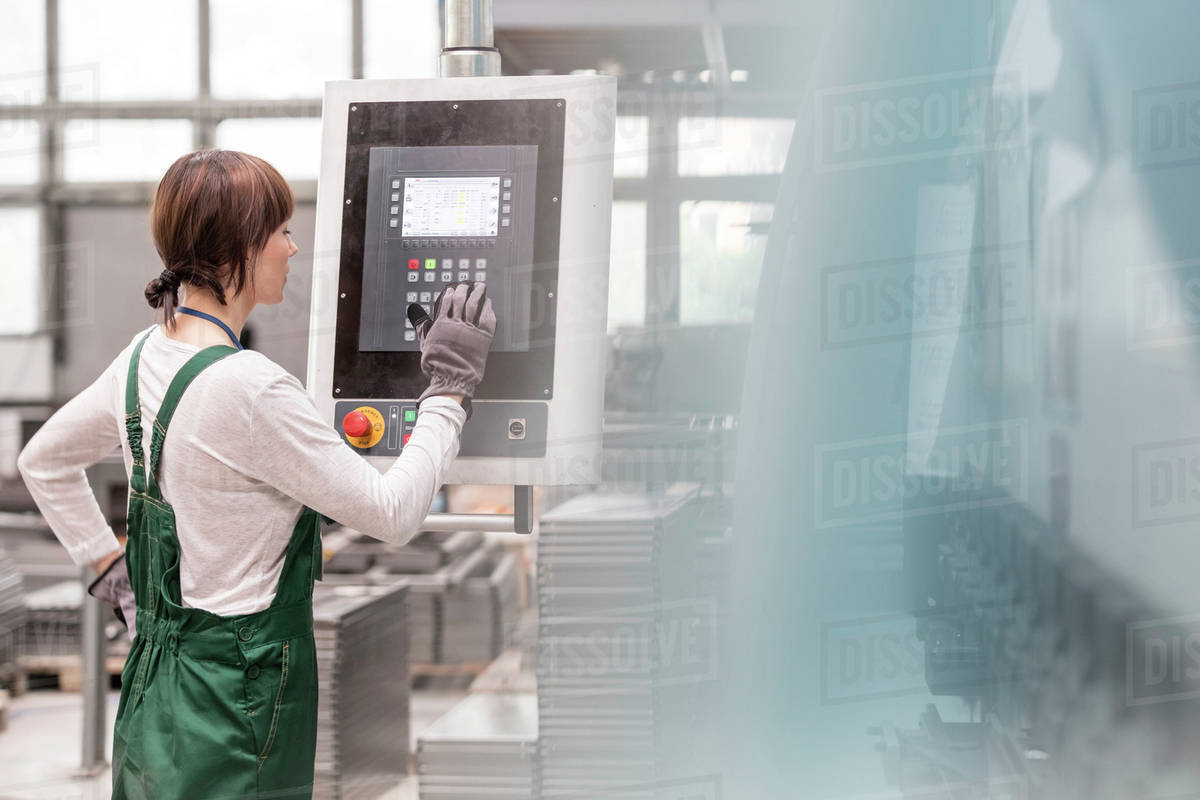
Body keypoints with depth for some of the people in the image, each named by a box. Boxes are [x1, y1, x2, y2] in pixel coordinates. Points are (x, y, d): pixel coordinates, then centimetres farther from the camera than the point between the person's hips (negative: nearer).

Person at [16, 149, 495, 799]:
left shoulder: (147, 354, 3)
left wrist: (109, 568, 17)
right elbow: (392, 512, -18)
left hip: (156, 677, 9)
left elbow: (43, 461, 18)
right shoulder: (247, 388, -24)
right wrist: (449, 387, -8)